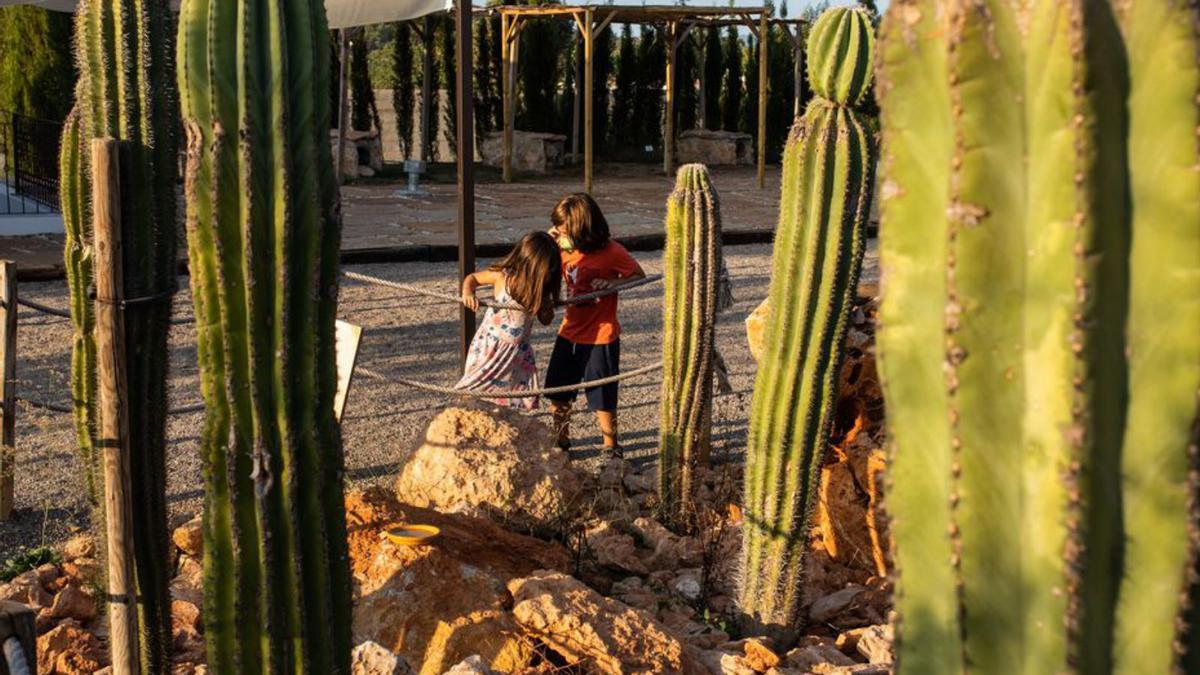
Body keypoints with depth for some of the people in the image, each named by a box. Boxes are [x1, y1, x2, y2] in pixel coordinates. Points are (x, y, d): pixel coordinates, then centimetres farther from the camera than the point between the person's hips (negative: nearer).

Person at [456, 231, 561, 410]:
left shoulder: (540, 288, -6)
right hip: (491, 347, -4)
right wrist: (467, 292, -21)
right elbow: (472, 278, 1)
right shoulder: (502, 276, -15)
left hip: (518, 351, 4)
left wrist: (548, 307, -19)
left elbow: (546, 320, 3)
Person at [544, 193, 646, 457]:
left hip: (600, 338, -6)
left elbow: (640, 276, -8)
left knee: (601, 398, 4)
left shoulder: (611, 252, -15)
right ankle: (560, 439, 34)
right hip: (569, 333, 6)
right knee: (557, 391, 15)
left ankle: (611, 447, 22)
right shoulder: (566, 249, 1)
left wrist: (612, 283, -25)